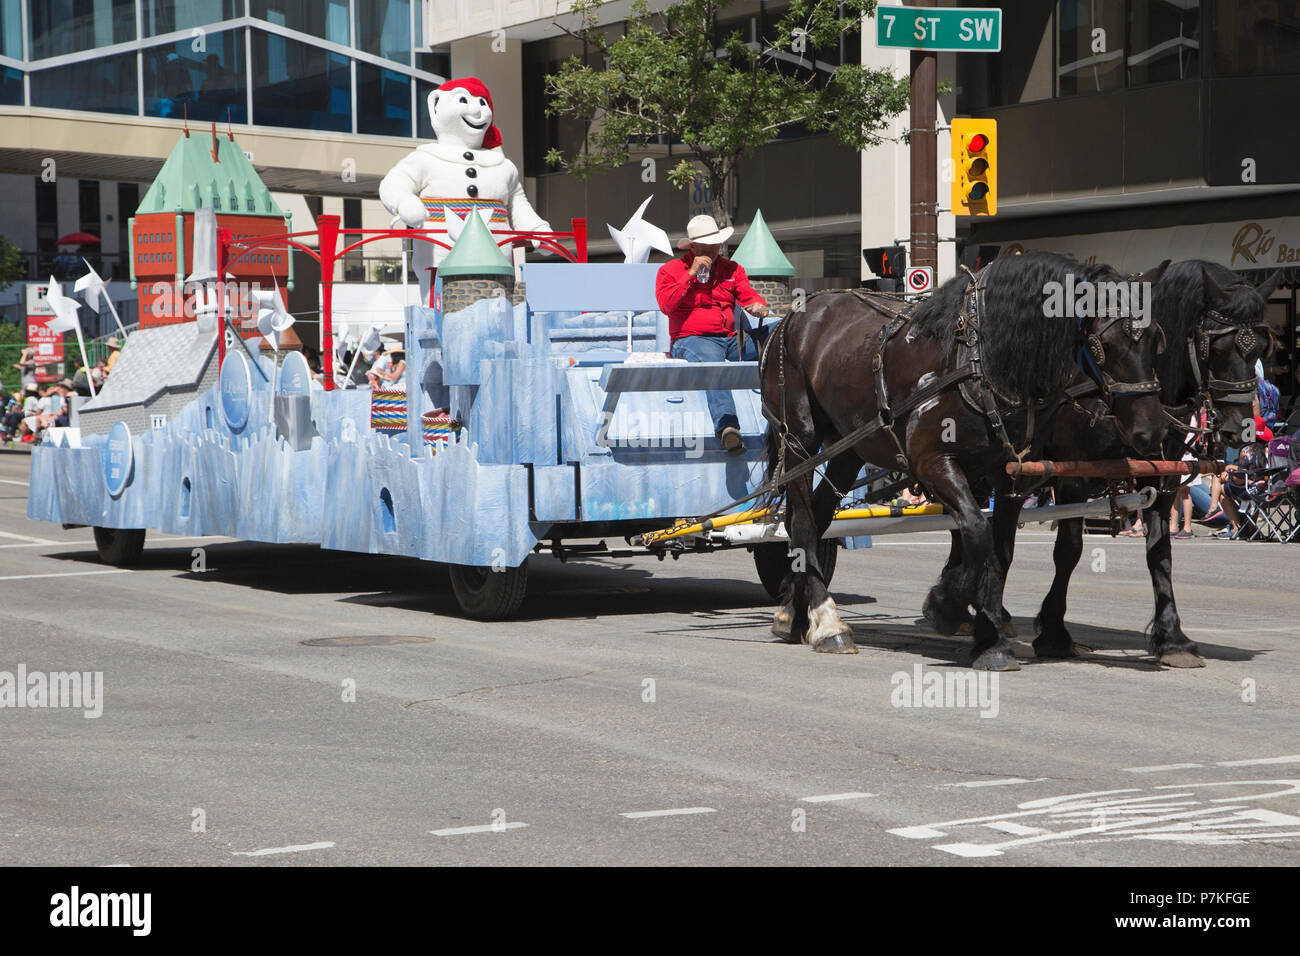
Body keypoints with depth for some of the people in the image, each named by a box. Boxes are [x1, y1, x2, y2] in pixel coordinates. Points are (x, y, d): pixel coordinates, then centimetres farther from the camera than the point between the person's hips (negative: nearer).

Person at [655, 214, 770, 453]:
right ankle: (726, 426, -60)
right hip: (691, 340, -5)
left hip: (731, 338, 5)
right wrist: (691, 274, -12)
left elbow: (749, 295, 11)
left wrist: (758, 305, -14)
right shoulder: (671, 270, 7)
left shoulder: (732, 269, 20)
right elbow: (666, 305, -8)